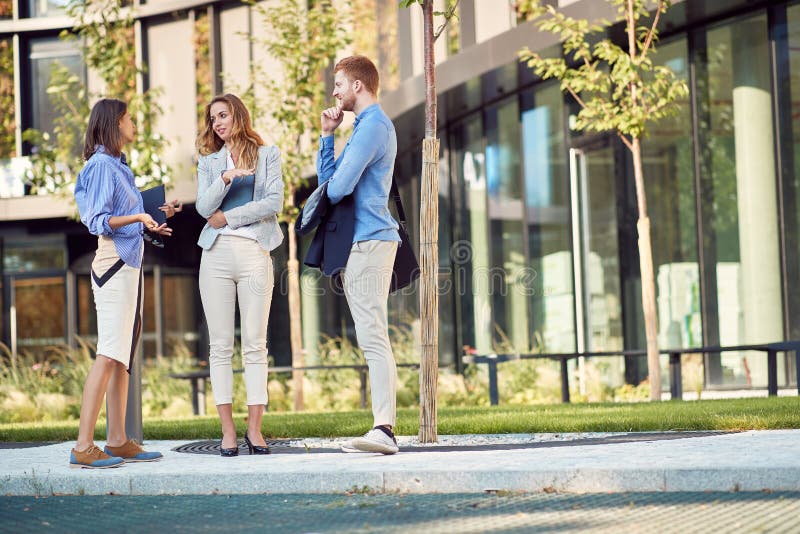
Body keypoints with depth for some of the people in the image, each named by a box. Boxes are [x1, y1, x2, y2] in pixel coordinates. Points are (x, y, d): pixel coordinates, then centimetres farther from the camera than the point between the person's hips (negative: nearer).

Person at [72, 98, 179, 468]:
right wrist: (138, 217, -27)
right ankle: (84, 447, -16)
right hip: (113, 263, -10)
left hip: (129, 264, 10)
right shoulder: (102, 165, -8)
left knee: (123, 356, 9)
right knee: (109, 354, -14)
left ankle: (118, 441, 12)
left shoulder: (119, 166, 19)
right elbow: (99, 221, -15)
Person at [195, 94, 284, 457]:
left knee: (255, 345, -4)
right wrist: (225, 178, -13)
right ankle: (227, 430, -1)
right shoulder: (208, 162, 16)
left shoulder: (268, 155, 11)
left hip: (255, 253, -2)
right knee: (220, 345, -2)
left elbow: (274, 202, -2)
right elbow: (204, 208, 2)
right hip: (217, 254, 2)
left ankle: (254, 429, -4)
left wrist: (228, 216, -3)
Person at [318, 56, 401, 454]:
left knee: (372, 336, -15)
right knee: (371, 338, 8)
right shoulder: (365, 125, 23)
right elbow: (328, 177, 24)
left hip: (367, 241, -11)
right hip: (362, 241, 11)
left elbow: (340, 186, -17)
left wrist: (322, 205, 5)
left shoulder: (372, 125, -11)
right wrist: (327, 135, 13)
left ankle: (383, 430, -20)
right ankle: (382, 428, 8)